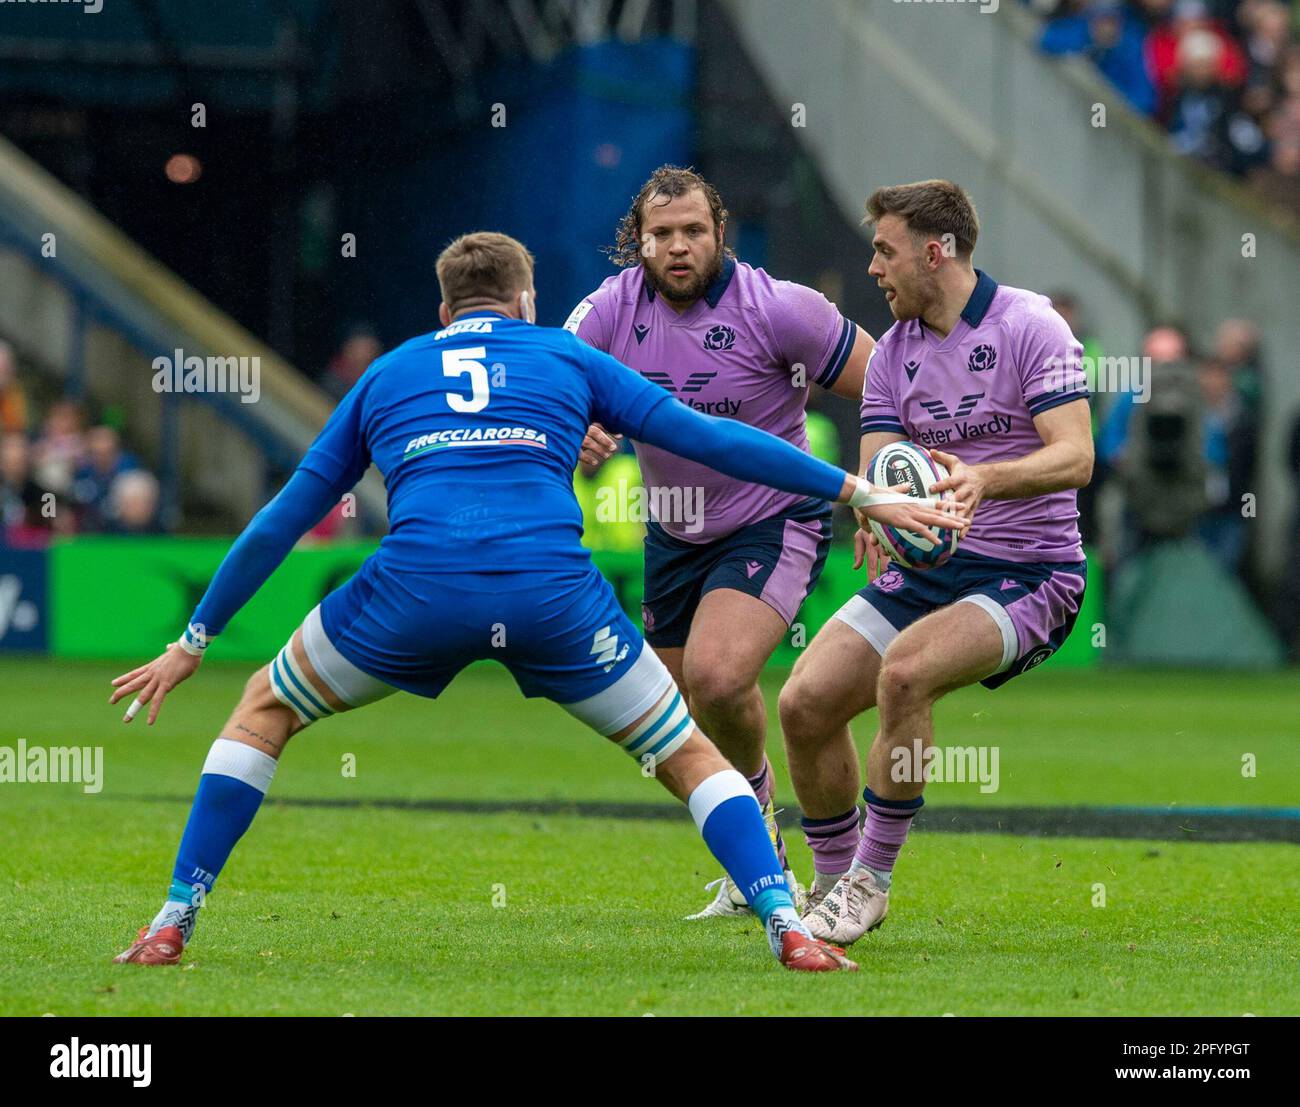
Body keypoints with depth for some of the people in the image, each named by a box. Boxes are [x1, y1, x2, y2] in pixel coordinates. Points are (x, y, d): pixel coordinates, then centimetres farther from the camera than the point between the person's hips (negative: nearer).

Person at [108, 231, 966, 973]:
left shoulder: (386, 375, 27)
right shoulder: (566, 357, 24)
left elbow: (283, 519, 28)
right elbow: (708, 438, 19)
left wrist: (194, 641, 36)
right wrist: (861, 493, 23)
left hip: (417, 589, 0)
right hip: (553, 592, 0)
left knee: (266, 709, 24)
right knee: (687, 754, 17)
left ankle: (176, 920, 15)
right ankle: (788, 927, 0)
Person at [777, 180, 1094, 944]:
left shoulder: (1030, 326, -11)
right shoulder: (893, 351, 8)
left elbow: (1075, 457, -20)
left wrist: (983, 479, -39)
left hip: (1026, 575, -7)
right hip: (925, 567, 7)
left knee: (903, 673, -31)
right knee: (805, 703, -7)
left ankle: (872, 879, -16)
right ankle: (833, 885, 12)